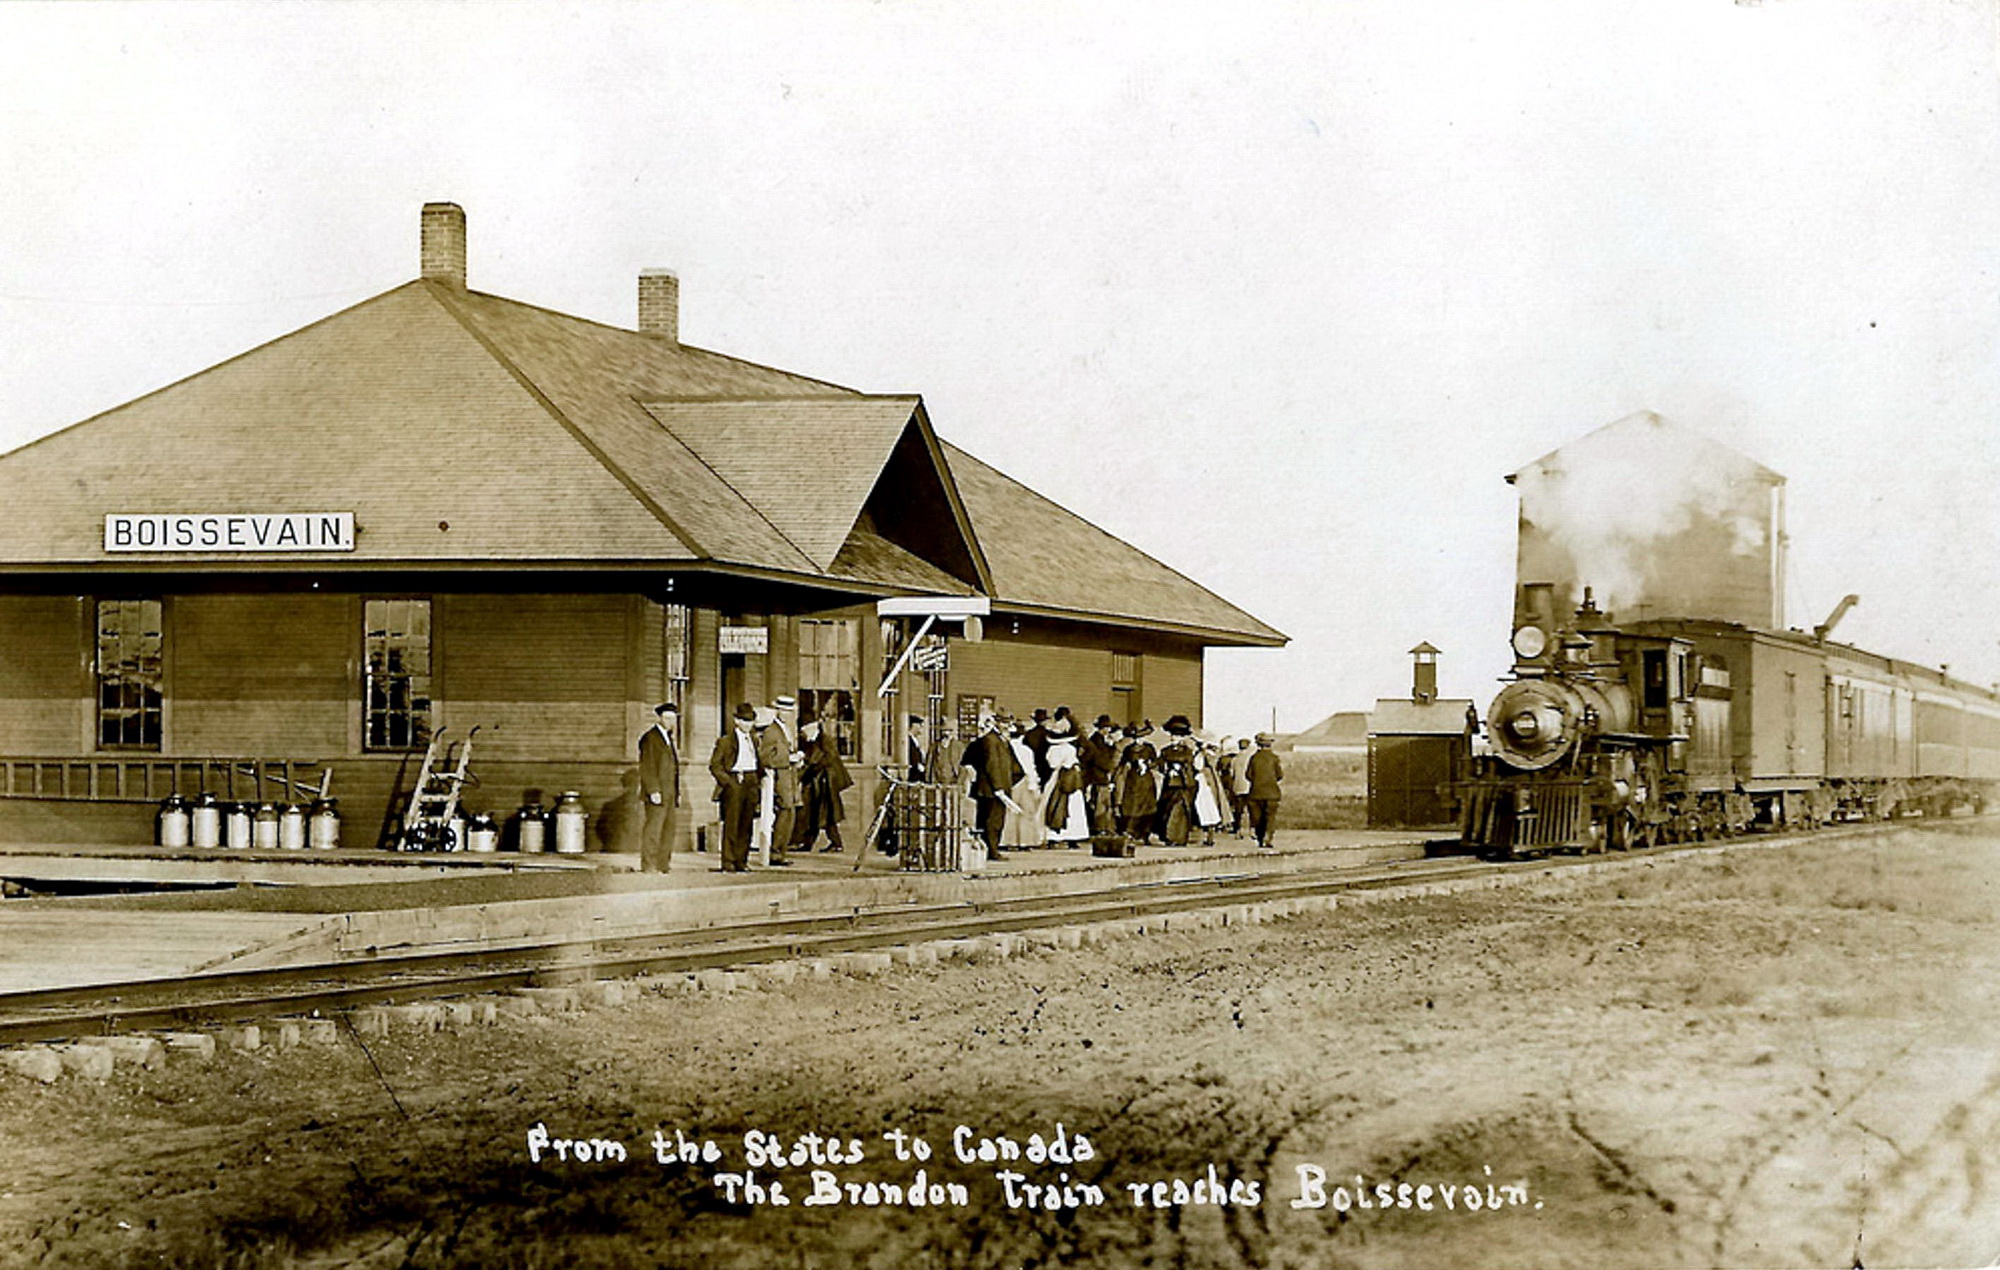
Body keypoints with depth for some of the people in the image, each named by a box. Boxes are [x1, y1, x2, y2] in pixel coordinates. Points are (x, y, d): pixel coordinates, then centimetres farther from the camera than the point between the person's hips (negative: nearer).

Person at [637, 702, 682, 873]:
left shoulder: (669, 737, 20)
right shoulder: (650, 738, -7)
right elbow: (647, 767, -14)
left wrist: (677, 793, 18)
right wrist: (653, 791, -20)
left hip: (671, 794, 9)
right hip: (658, 794, -9)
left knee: (670, 828, 8)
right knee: (654, 829, -7)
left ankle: (663, 865, 13)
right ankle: (649, 866, -5)